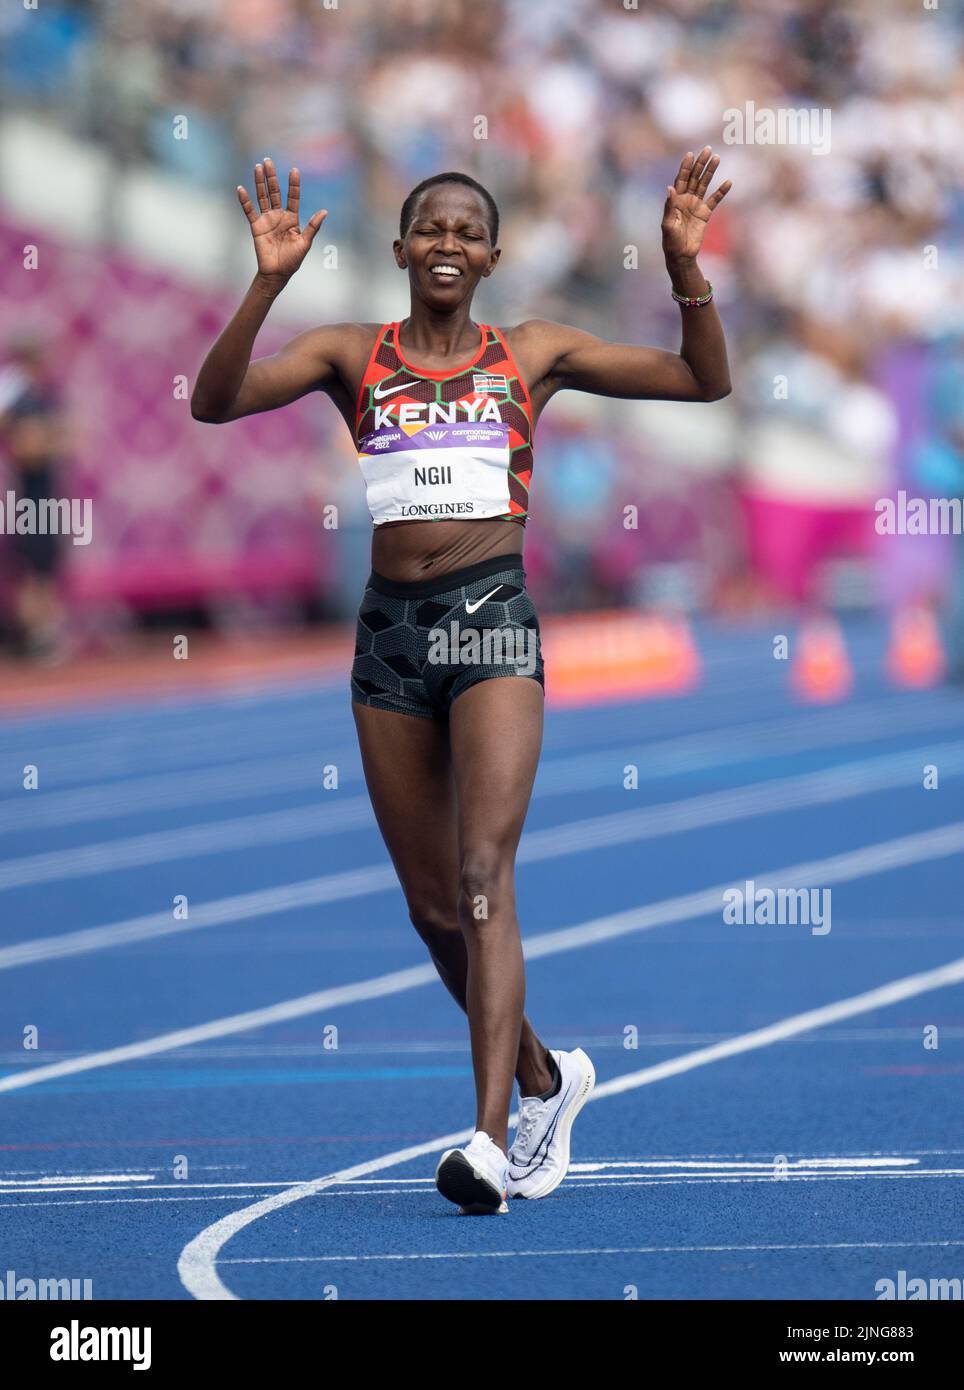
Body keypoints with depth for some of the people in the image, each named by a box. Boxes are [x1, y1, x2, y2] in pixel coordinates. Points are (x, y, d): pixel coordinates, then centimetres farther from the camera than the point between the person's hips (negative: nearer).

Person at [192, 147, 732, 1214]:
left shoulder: (533, 354, 9)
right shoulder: (352, 355, 9)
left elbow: (705, 380, 8)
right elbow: (214, 401, -6)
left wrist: (685, 265, -5)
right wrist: (268, 283, -17)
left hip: (494, 615, -3)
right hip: (391, 624, 3)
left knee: (483, 876, -17)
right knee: (431, 905, 8)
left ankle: (489, 1141, -24)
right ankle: (544, 1078, 31)